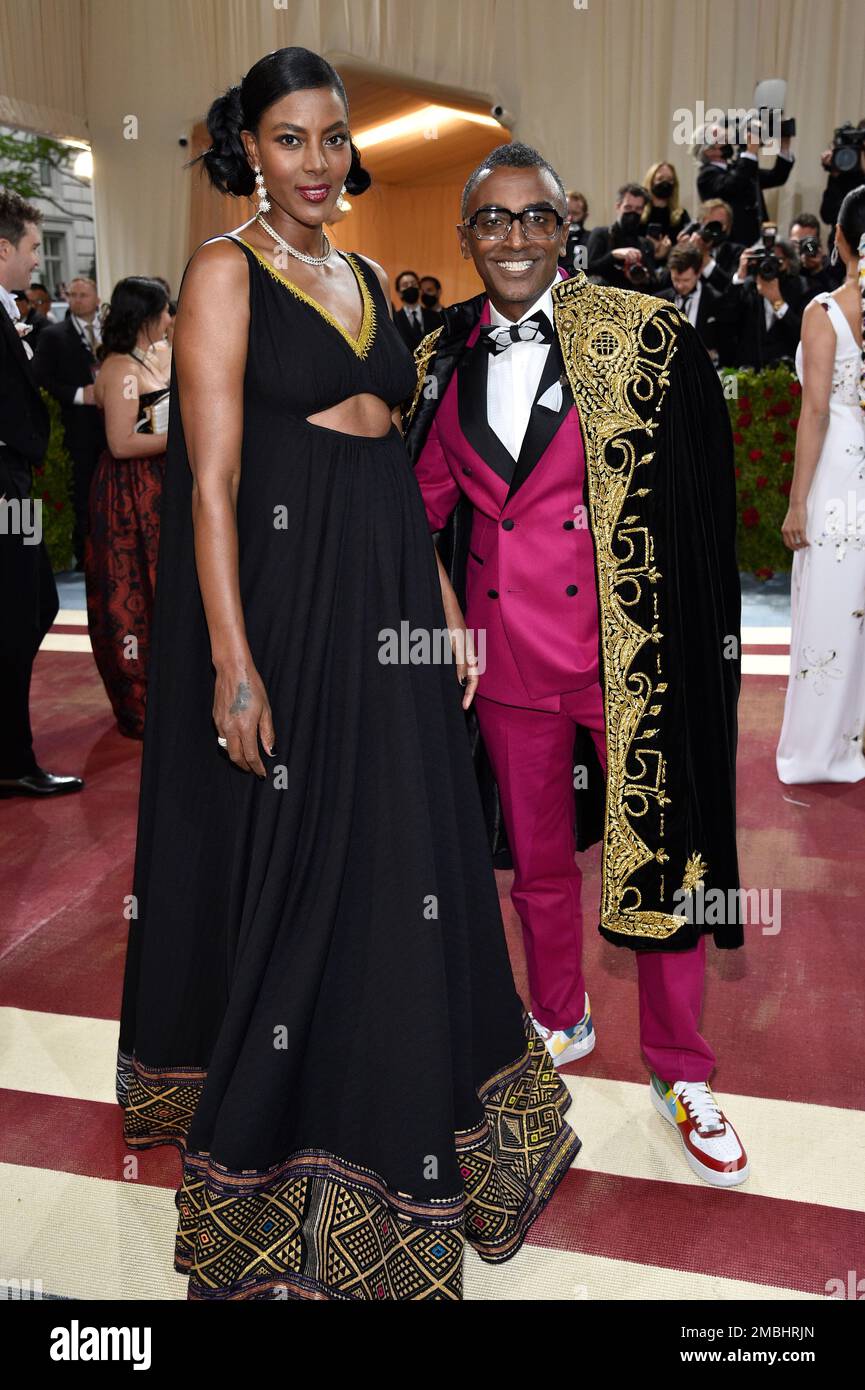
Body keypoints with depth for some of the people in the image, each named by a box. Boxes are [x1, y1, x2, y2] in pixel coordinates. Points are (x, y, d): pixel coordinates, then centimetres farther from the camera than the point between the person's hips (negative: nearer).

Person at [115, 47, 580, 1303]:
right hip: (282, 588, -7)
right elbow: (213, 478, -12)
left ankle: (393, 1139, 34)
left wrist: (445, 604, 10)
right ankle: (271, 1164, 25)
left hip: (387, 592, 7)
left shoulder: (370, 279, 17)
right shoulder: (226, 269, -4)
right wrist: (232, 661, -19)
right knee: (286, 875, 3)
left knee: (400, 870, 12)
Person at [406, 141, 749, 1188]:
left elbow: (703, 501, -5)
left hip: (630, 647, -3)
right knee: (537, 855, 17)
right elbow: (427, 498, 12)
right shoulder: (444, 356, 6)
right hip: (507, 648, 4)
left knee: (659, 857, 3)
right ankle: (561, 1022, 42)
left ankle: (680, 1073, 25)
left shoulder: (643, 336, -6)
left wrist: (701, 643, -8)